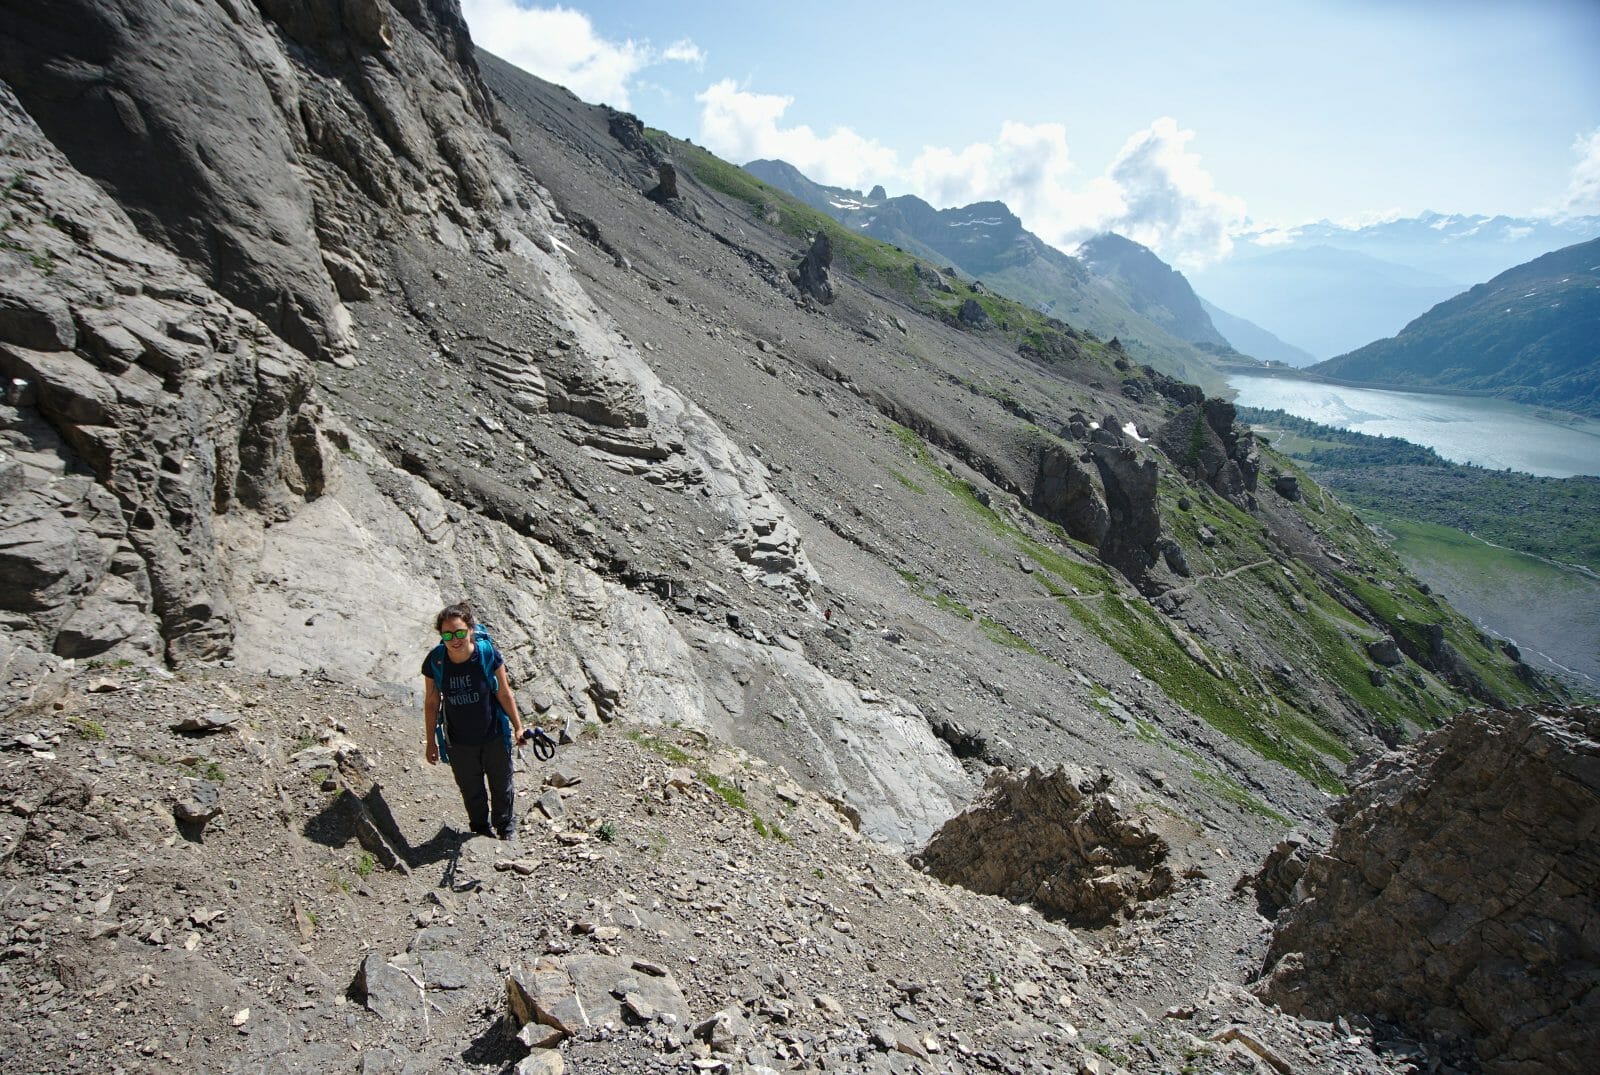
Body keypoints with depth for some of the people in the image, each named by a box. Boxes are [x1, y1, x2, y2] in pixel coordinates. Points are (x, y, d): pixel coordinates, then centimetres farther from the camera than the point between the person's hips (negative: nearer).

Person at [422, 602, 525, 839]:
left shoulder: (488, 654, -23)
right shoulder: (435, 662, -19)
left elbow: (505, 694, -10)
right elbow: (431, 703, -5)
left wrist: (518, 727, -5)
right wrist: (431, 741, 2)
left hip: (494, 737, -1)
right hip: (459, 743, 1)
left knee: (502, 786, 20)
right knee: (471, 791, 23)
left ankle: (506, 826, 48)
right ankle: (481, 830, 50)